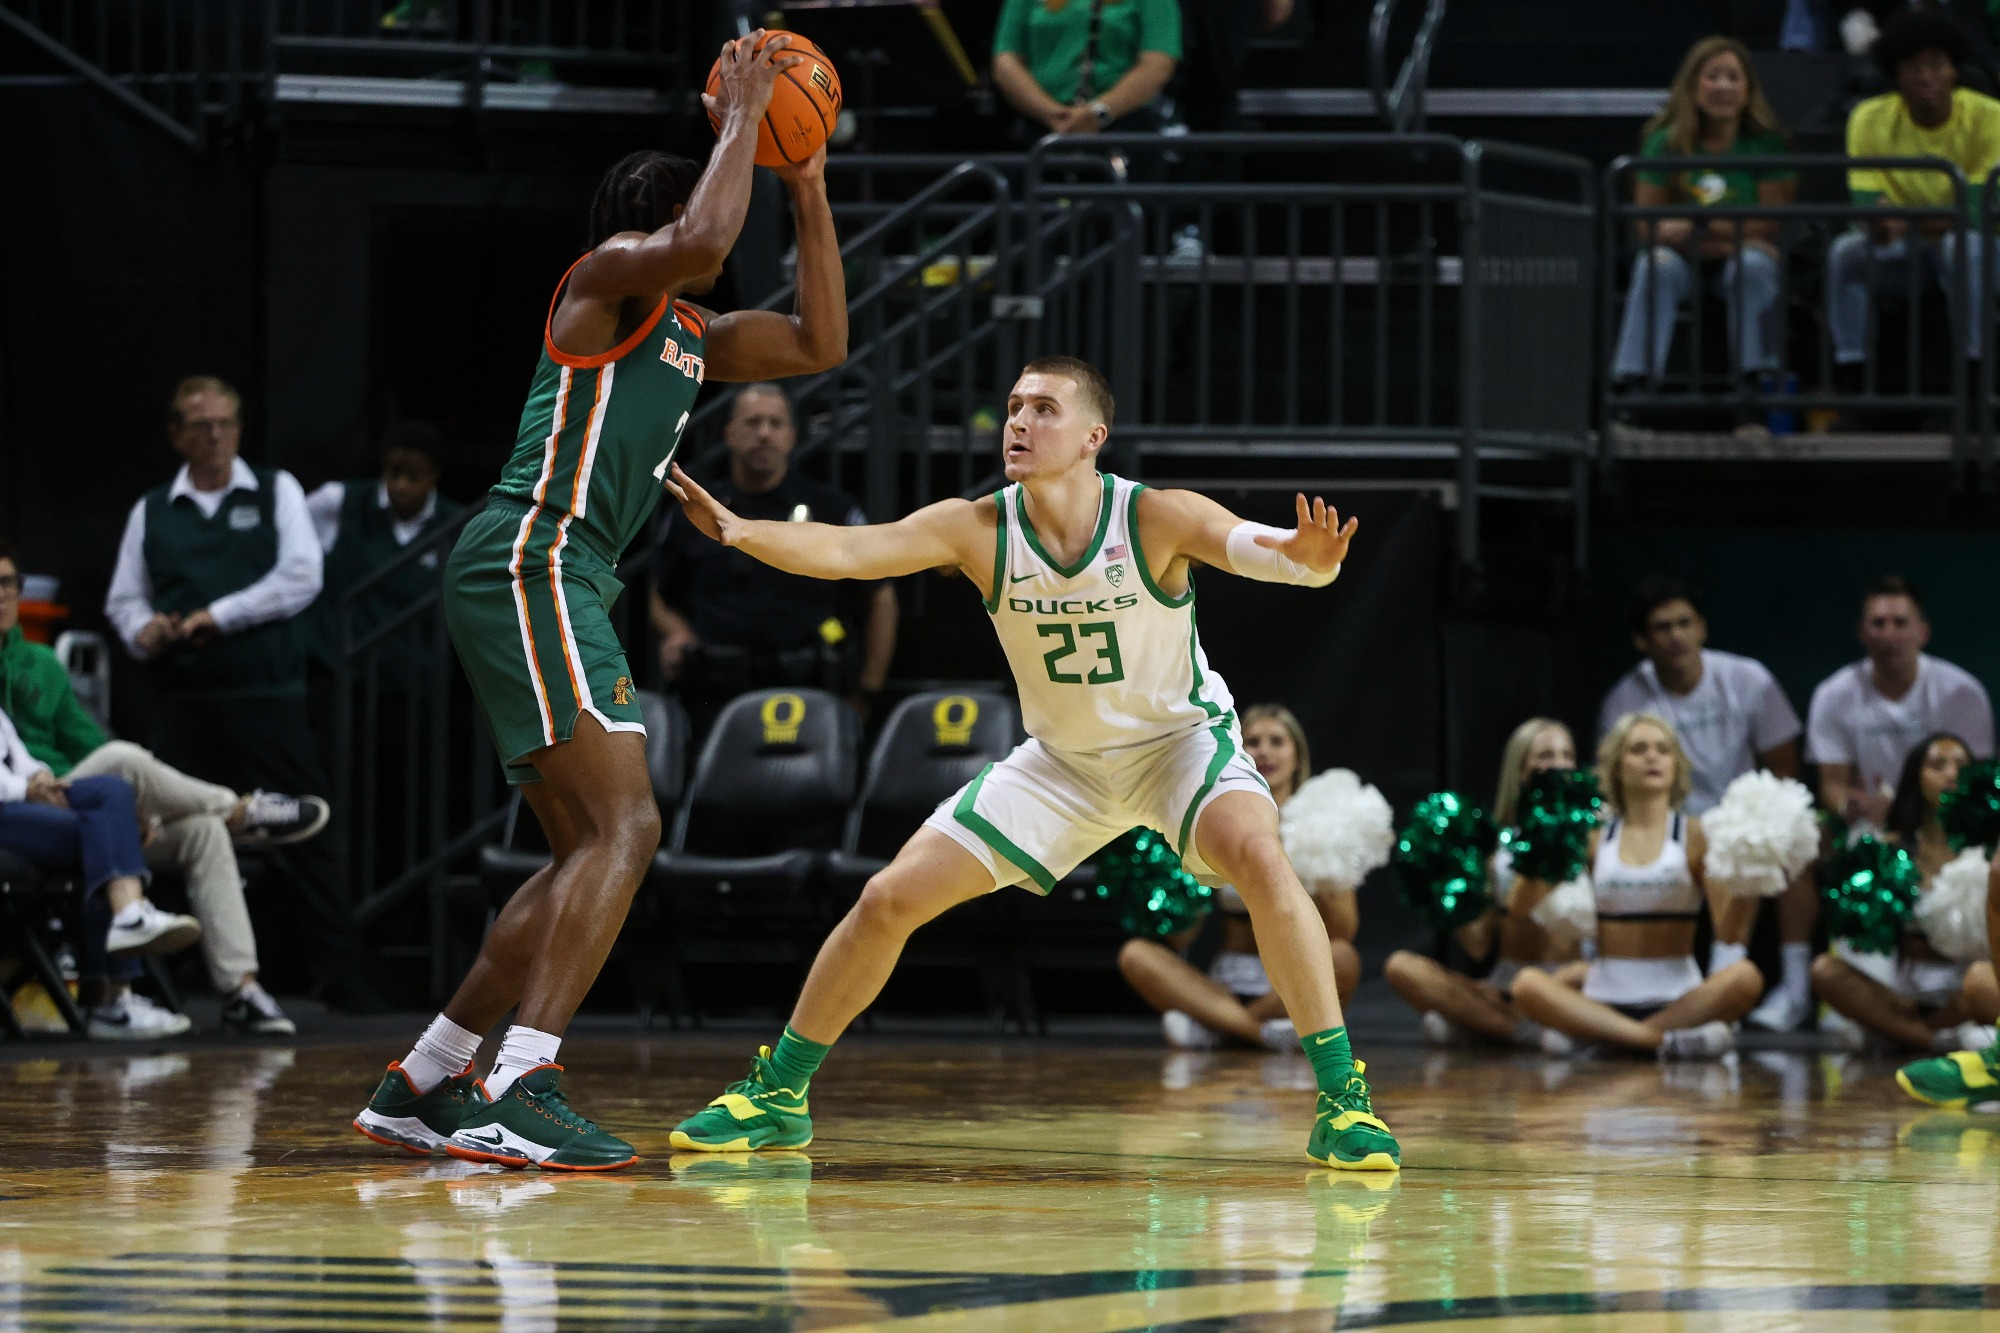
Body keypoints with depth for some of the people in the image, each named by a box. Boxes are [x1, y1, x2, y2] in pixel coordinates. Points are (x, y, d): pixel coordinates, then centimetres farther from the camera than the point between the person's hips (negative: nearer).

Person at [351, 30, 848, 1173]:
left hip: (559, 585, 11)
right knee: (624, 828, -20)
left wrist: (809, 191, 22)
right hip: (530, 564, -11)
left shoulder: (689, 337, 25)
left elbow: (821, 344, 27)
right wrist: (740, 122, -9)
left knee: (590, 853, 14)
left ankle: (423, 1086, 17)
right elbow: (700, 239, -24)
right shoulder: (611, 275, -2)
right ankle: (520, 1092, -29)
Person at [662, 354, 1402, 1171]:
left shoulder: (1157, 520, -26)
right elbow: (843, 552, -28)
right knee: (890, 899, -4)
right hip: (1062, 760, 3)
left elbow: (1262, 548, -40)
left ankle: (1341, 1099, -26)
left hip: (1181, 738, -3)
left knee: (1258, 857, -34)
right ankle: (777, 1092, 14)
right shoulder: (978, 530, -18)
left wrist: (1312, 557, -65)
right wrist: (737, 531, -45)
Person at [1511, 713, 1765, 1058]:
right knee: (1528, 984, -29)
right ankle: (1666, 1039, -33)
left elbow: (1729, 933, -5)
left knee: (1743, 977, -33)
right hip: (1605, 996, 1)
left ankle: (1590, 1034, -28)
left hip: (1677, 998, -1)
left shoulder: (1694, 835, 4)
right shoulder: (1595, 837, 10)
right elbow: (1519, 907, 6)